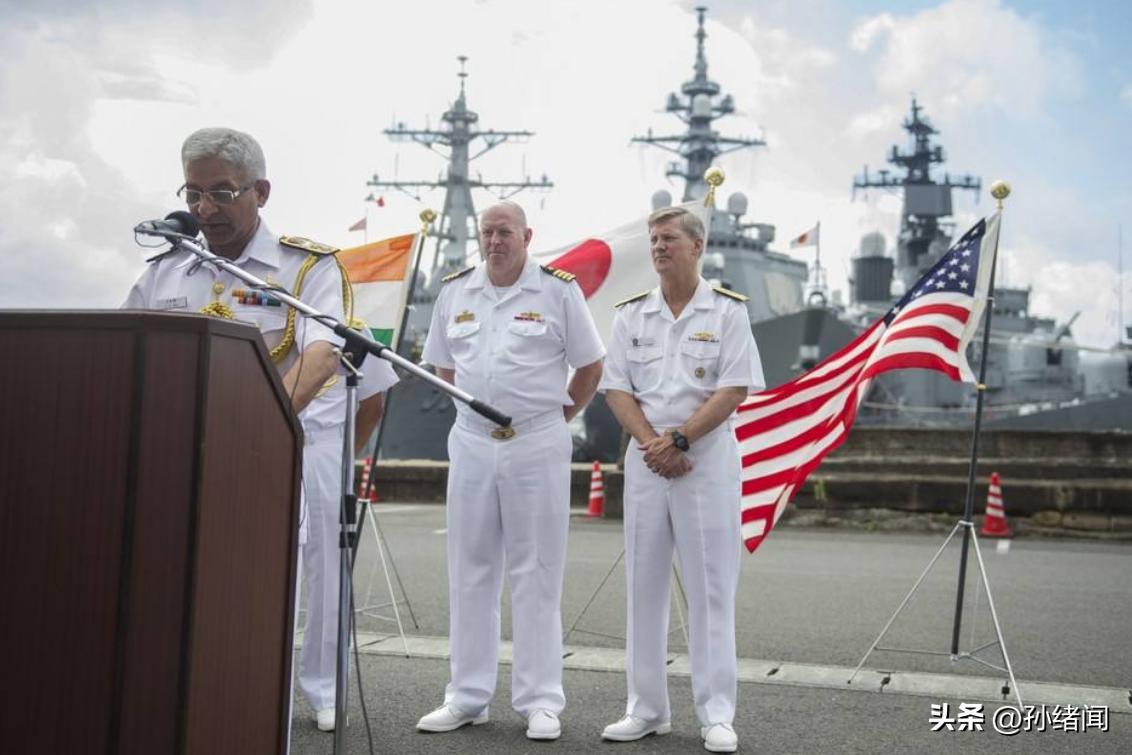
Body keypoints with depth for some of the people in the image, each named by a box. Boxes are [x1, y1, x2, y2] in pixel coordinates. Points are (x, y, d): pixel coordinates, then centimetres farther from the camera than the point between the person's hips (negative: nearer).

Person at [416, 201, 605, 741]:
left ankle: (540, 702, 10)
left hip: (538, 447, -4)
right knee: (470, 573, 9)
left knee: (536, 574, 2)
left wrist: (558, 417, 4)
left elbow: (590, 365, 3)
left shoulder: (558, 290, -3)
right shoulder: (455, 291, 8)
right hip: (472, 444, 4)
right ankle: (467, 697, 19)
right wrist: (477, 410, 12)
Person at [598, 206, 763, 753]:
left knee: (711, 588, -1)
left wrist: (680, 438, -15)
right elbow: (616, 390, 4)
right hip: (645, 461, 4)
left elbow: (734, 390, -7)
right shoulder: (630, 314, 9)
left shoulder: (727, 310, 0)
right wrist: (652, 444, -10)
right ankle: (647, 709, 16)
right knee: (644, 585, 7)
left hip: (708, 459, -3)